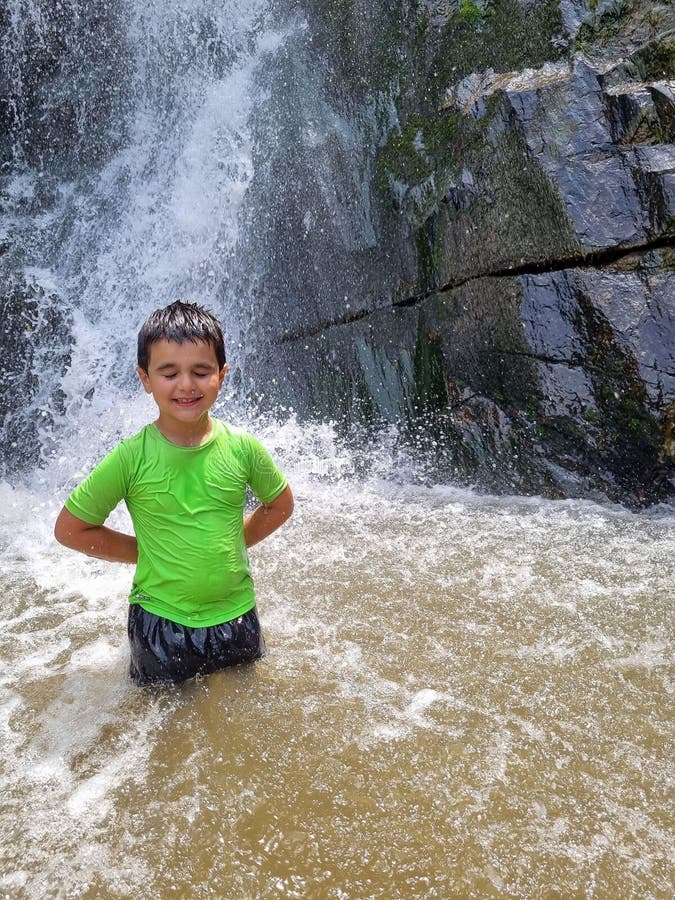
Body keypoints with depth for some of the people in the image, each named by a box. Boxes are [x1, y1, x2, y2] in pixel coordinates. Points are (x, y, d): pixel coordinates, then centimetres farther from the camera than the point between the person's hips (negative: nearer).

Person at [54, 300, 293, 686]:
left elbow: (281, 504, 7)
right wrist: (145, 551, -5)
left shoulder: (242, 447, -11)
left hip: (236, 615, 2)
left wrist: (233, 543, 0)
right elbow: (70, 528, -6)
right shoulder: (132, 458, -17)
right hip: (160, 620, -1)